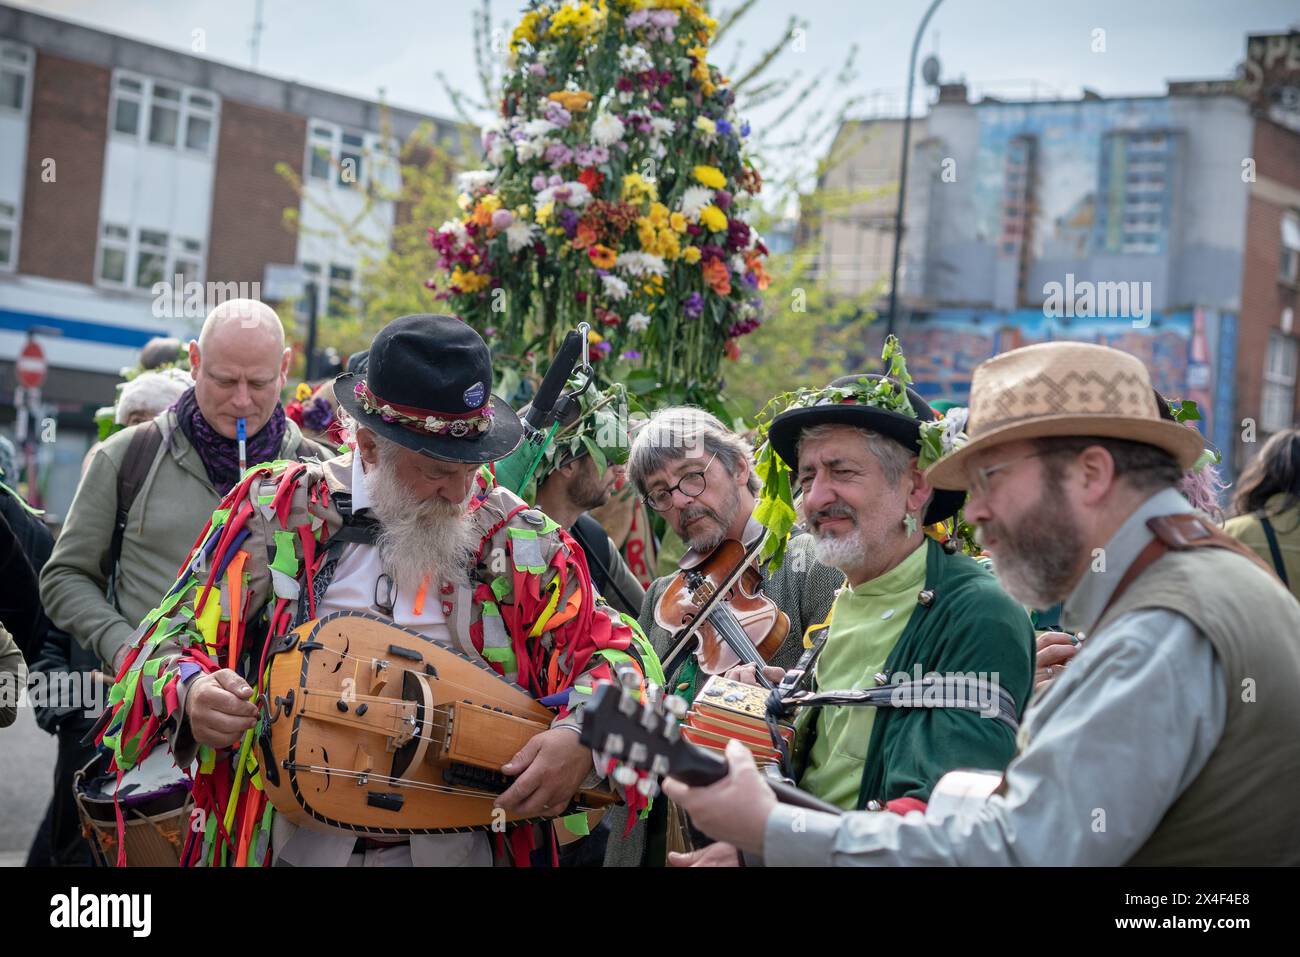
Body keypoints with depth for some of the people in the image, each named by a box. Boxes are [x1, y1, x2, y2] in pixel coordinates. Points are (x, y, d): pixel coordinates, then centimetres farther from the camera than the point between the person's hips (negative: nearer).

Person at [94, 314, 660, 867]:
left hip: (454, 850, 3)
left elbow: (615, 651, 3)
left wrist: (582, 736, -18)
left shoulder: (519, 538, 3)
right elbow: (174, 641, 4)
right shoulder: (276, 512, 1)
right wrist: (192, 694, -19)